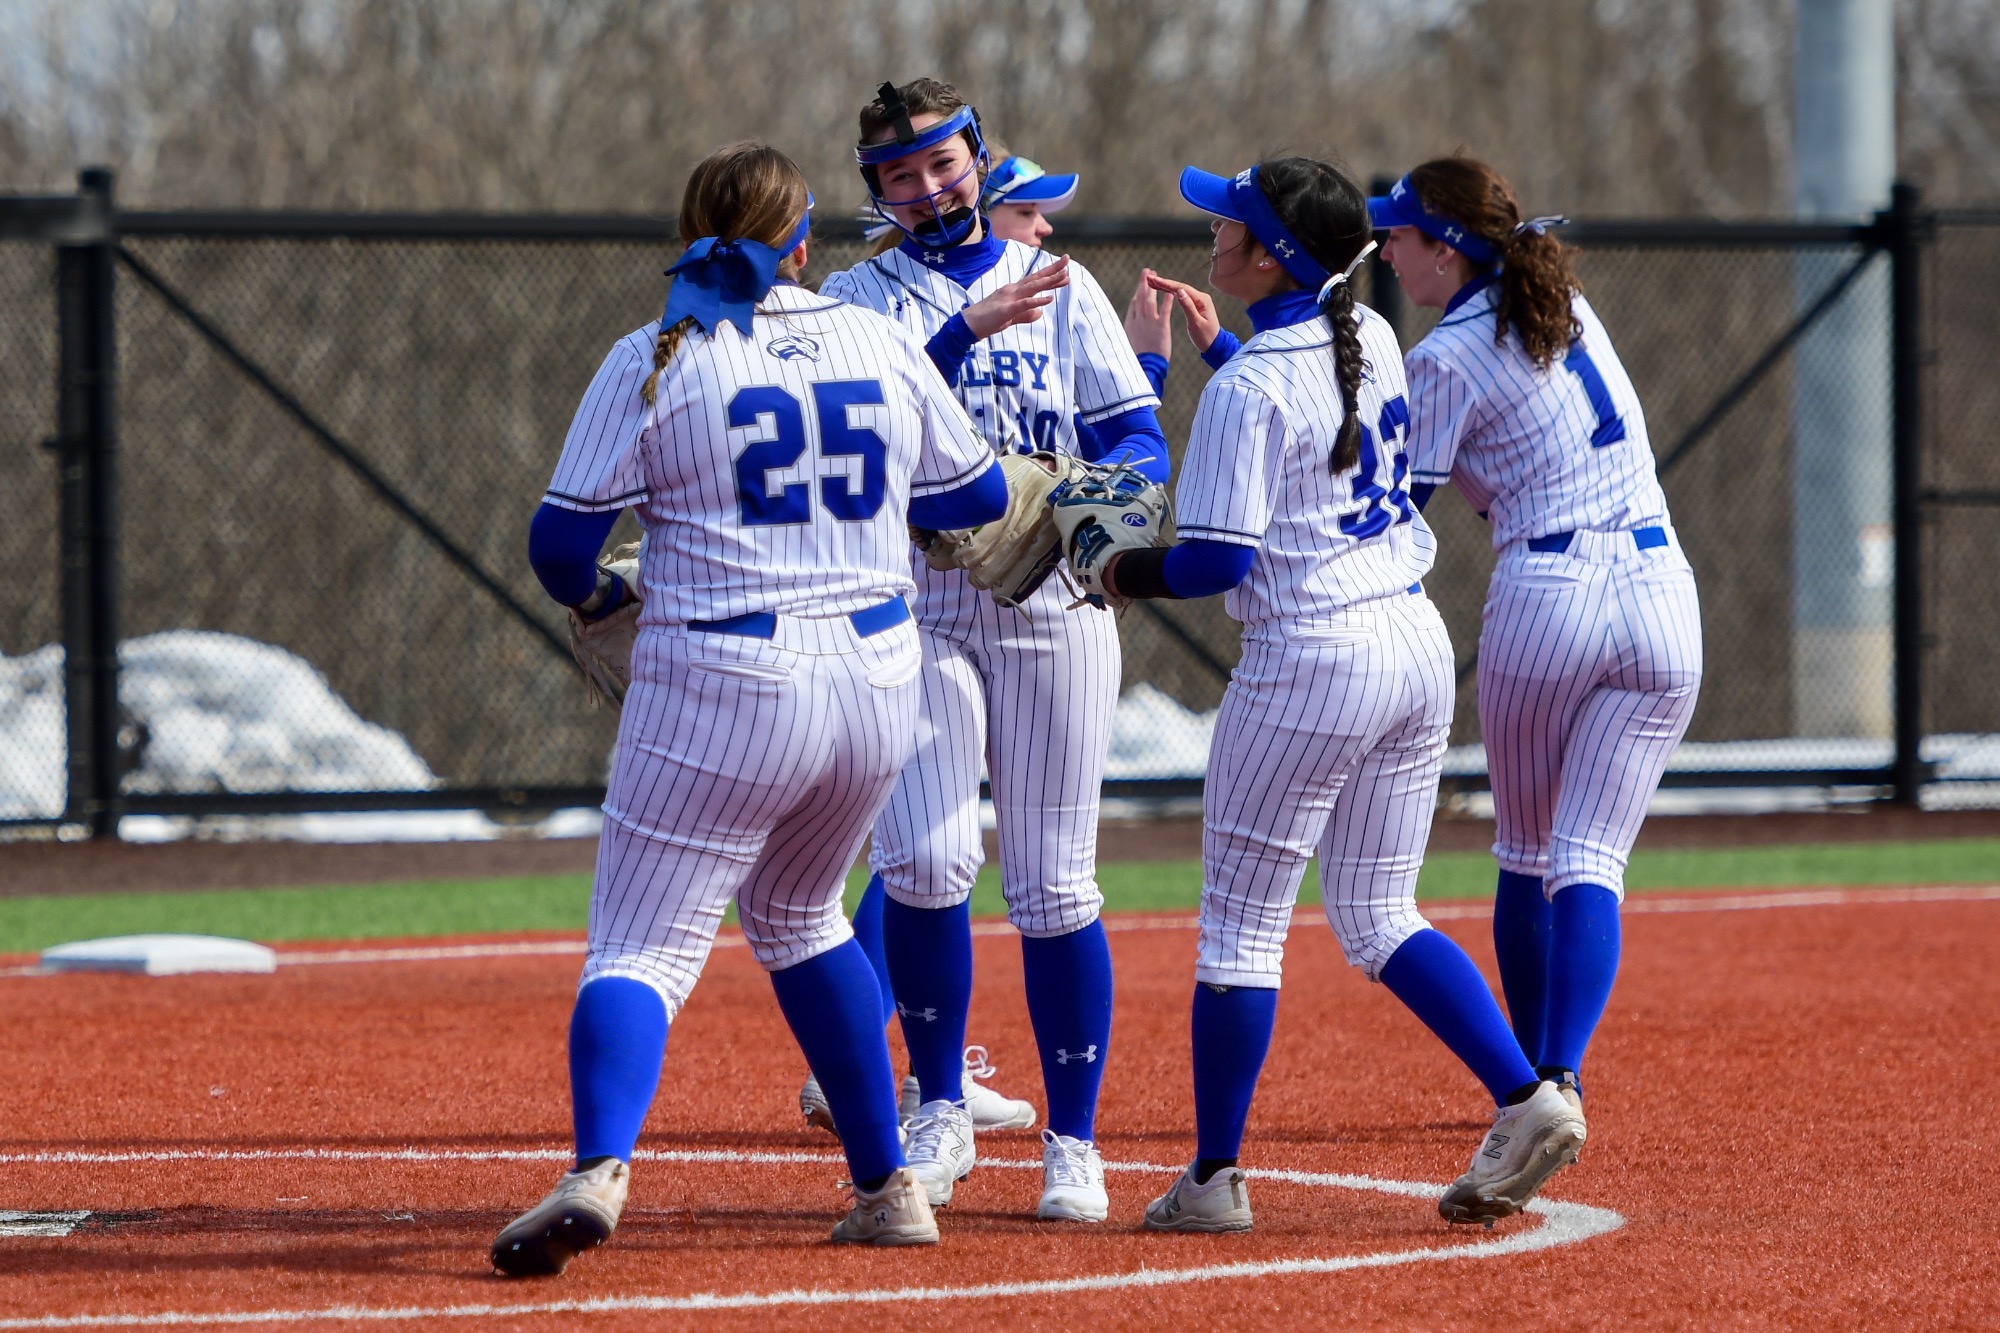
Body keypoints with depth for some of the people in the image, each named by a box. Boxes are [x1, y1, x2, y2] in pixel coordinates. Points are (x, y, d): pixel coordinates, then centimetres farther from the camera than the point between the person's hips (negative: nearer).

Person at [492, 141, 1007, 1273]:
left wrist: (598, 592, 19)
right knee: (797, 915, 27)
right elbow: (979, 495, 18)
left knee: (643, 948, -4)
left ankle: (601, 1168, -31)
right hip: (879, 682, 4)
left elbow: (562, 546, -4)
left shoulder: (657, 360, -4)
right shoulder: (883, 344, 6)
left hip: (724, 686, -4)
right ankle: (889, 1189, 26)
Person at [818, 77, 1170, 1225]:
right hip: (915, 602, -1)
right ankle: (941, 1111, 1)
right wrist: (971, 328, -21)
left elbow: (1143, 440, 2)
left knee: (1054, 882, 0)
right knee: (924, 858, -16)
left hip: (1052, 602, 1)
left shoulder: (1063, 289, 10)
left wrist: (1101, 486, -20)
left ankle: (1073, 1142, 7)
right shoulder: (860, 299, 8)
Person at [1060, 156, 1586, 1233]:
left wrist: (1111, 572, -1)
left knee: (1239, 922, 4)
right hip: (1417, 644, 8)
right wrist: (1218, 344, 27)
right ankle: (1525, 1100, 0)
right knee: (1378, 916, 16)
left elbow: (1217, 559, -18)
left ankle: (1213, 1178, 8)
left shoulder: (1246, 389, -16)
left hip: (1310, 659, -8)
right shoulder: (1372, 339, 7)